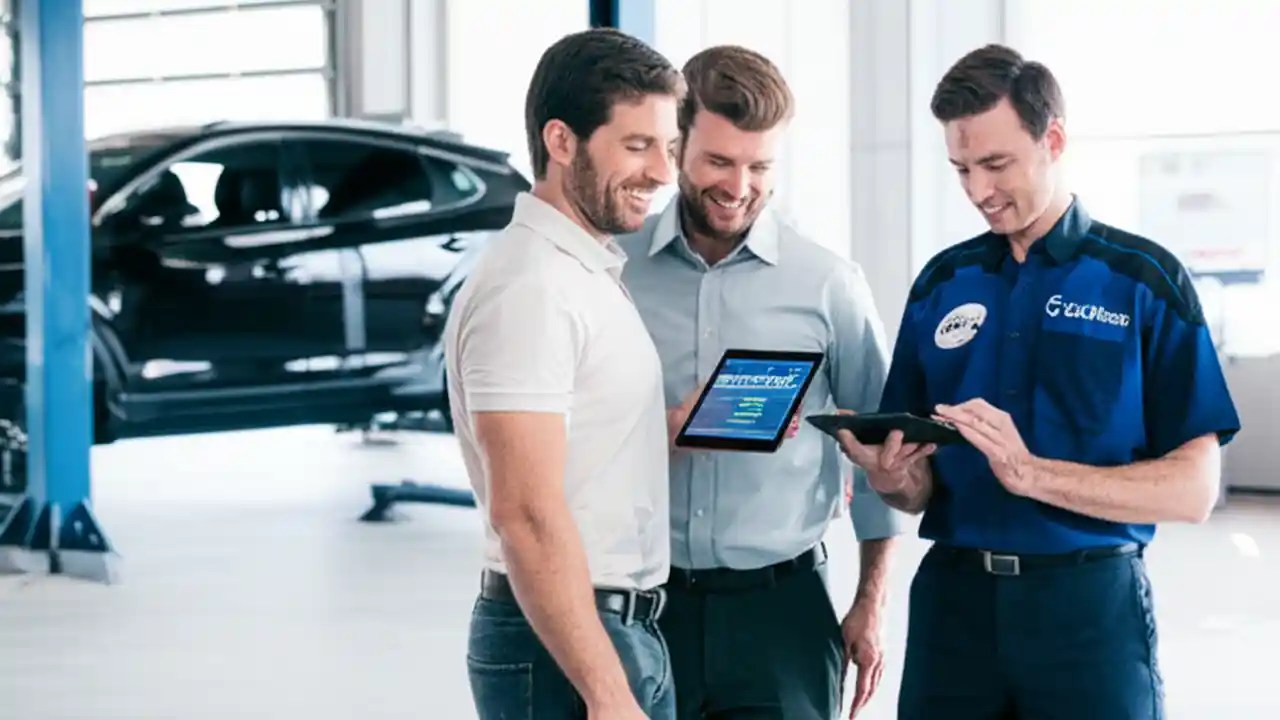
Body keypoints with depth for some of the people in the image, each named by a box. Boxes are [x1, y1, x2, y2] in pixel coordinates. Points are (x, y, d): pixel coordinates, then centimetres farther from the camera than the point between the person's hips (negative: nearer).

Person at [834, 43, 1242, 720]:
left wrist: (1033, 474, -22)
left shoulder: (1145, 280, -3)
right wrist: (894, 478, -13)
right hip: (952, 594, 3)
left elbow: (1192, 489, -10)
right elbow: (919, 489, 10)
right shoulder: (942, 282, 8)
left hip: (1088, 602, -3)